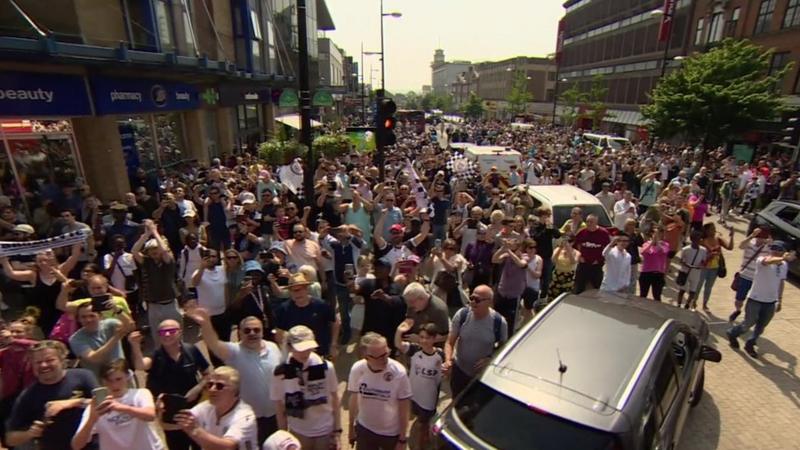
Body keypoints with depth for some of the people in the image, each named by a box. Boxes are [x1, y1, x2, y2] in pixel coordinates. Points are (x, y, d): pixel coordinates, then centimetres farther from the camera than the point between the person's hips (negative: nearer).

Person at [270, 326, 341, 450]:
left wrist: (337, 431, -1)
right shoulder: (281, 373, -15)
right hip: (298, 433, 0)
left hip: (326, 431, 0)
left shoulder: (326, 367, -14)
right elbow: (280, 410, -4)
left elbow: (334, 399, -3)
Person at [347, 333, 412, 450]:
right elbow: (354, 400, -3)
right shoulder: (357, 369, -19)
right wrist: (351, 428, 7)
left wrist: (403, 439, -7)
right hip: (364, 429, 2)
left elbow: (404, 408, -13)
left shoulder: (399, 372, -25)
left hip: (392, 433, -1)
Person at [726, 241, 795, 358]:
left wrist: (779, 300, 15)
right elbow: (769, 261, -45)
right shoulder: (761, 260, -19)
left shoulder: (784, 265, 2)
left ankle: (750, 345, 32)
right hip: (755, 299, -5)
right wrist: (783, 258, -65)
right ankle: (732, 334, 33)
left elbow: (781, 282, 13)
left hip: (771, 302, 6)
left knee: (761, 327, 13)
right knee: (748, 324, 6)